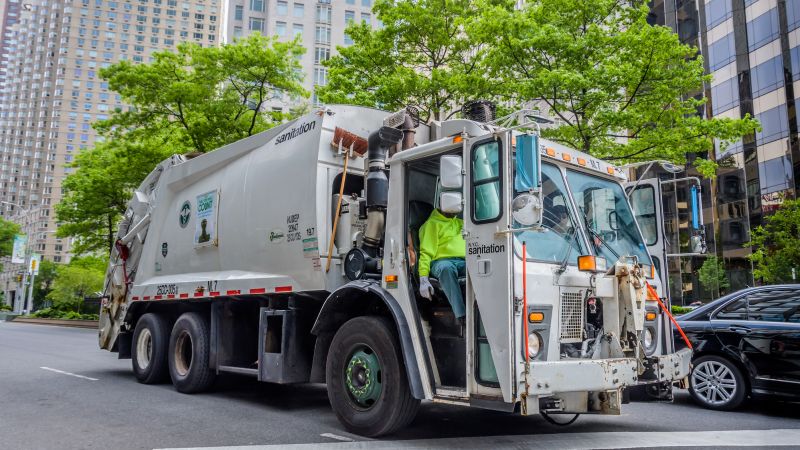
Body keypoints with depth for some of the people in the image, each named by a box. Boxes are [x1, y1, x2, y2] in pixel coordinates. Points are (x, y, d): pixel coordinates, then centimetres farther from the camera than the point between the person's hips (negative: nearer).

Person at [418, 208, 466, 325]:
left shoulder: (461, 223, 32)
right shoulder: (432, 223, 15)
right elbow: (426, 252, 3)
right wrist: (423, 279, -12)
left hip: (463, 262, 4)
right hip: (442, 261, -4)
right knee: (446, 268, -42)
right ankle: (462, 317, -50)